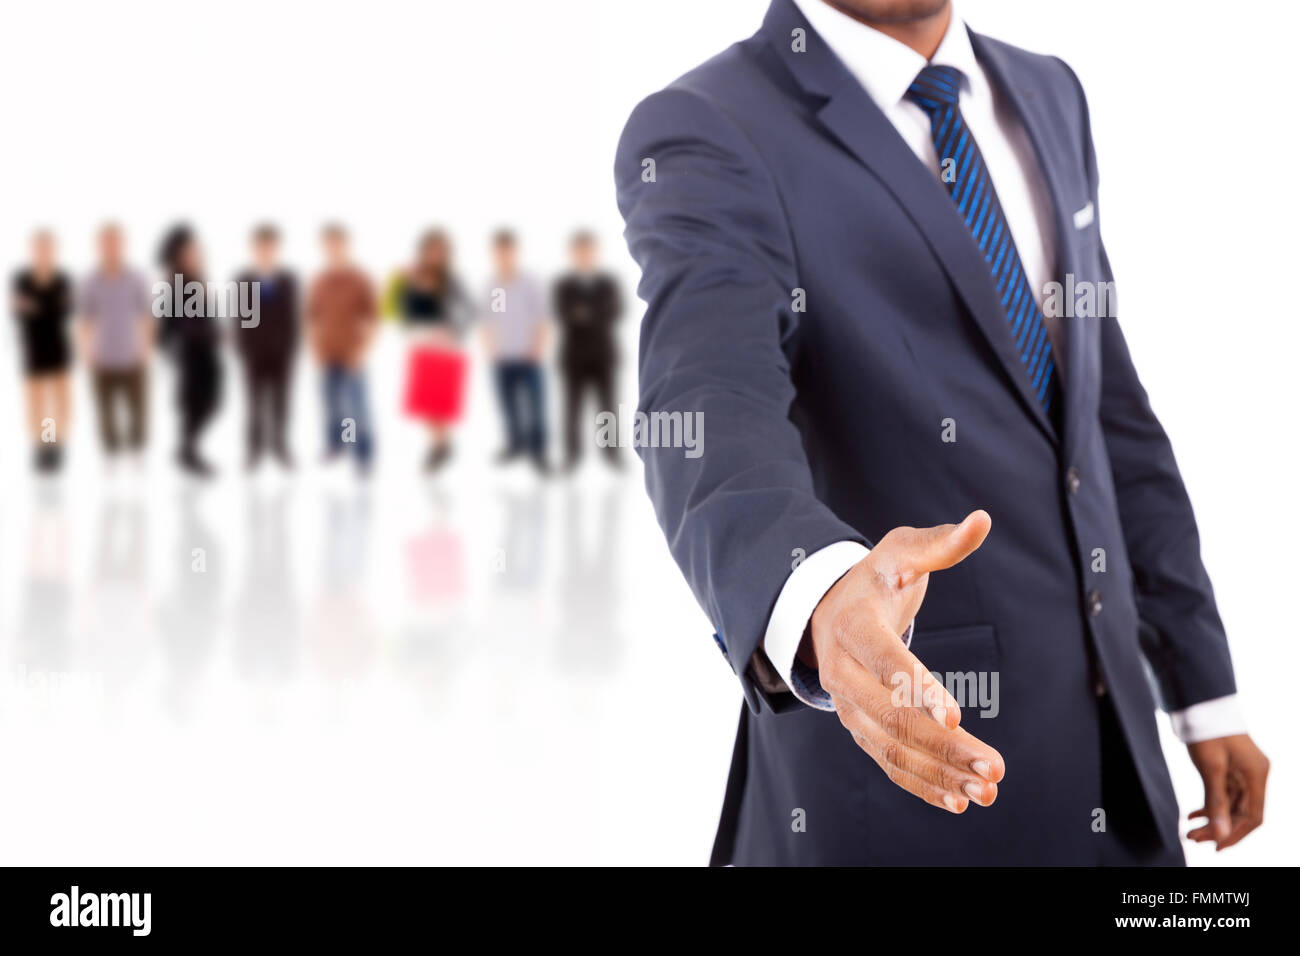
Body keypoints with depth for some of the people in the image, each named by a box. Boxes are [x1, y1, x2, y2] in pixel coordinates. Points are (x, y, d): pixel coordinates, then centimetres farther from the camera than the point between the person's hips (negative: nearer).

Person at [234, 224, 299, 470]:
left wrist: (292, 349, -1)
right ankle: (254, 447, 10)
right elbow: (239, 318, -1)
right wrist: (241, 349, -5)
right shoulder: (242, 281, -2)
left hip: (281, 351, 1)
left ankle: (279, 445, 13)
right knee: (255, 401, 3)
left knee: (280, 400, 4)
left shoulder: (288, 281, 0)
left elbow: (292, 317, 2)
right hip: (254, 351, -1)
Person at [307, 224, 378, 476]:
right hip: (327, 355, 4)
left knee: (357, 406, -5)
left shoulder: (360, 280, -5)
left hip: (352, 355, -4)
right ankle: (335, 445, 15)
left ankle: (363, 455, 0)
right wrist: (314, 347, 5)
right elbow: (312, 316, 15)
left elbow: (373, 316, -5)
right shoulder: (319, 282, 7)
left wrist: (363, 349, -12)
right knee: (332, 401, 5)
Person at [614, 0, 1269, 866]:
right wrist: (823, 603, -53)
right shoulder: (702, 138, -14)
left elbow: (1110, 409, 14)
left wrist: (1207, 691, 13)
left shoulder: (1046, 96, 9)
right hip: (905, 752, -6)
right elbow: (711, 418, -32)